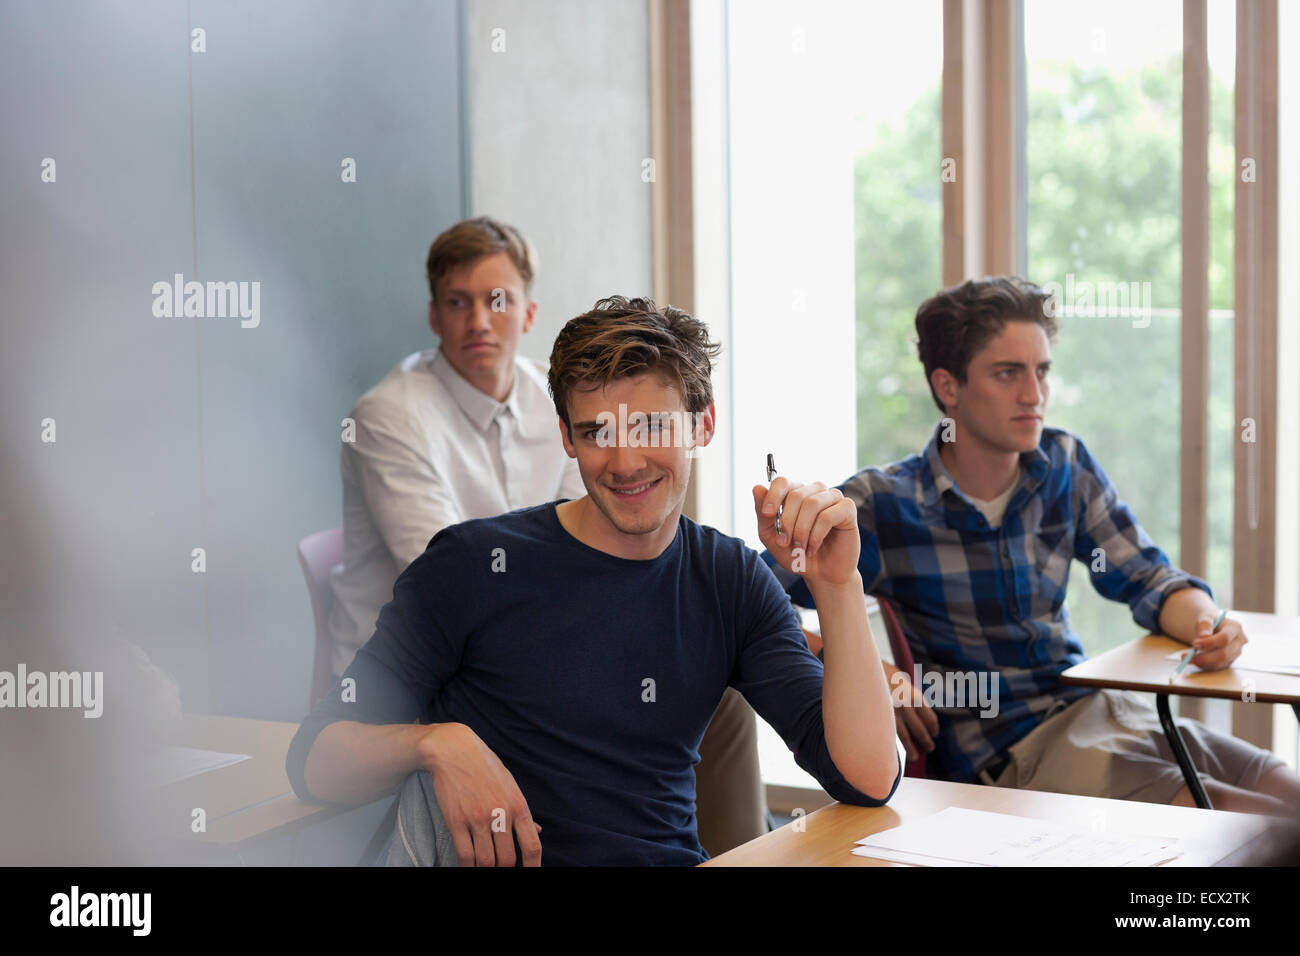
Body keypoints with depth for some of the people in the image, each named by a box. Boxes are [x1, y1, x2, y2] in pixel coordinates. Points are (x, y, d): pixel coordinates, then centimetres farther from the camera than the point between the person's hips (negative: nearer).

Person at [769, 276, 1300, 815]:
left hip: (1100, 709, 6)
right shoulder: (880, 507, -8)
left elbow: (1151, 582, 14)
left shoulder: (1067, 467, 9)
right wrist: (873, 675, -21)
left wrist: (1206, 624, -9)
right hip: (998, 748, -6)